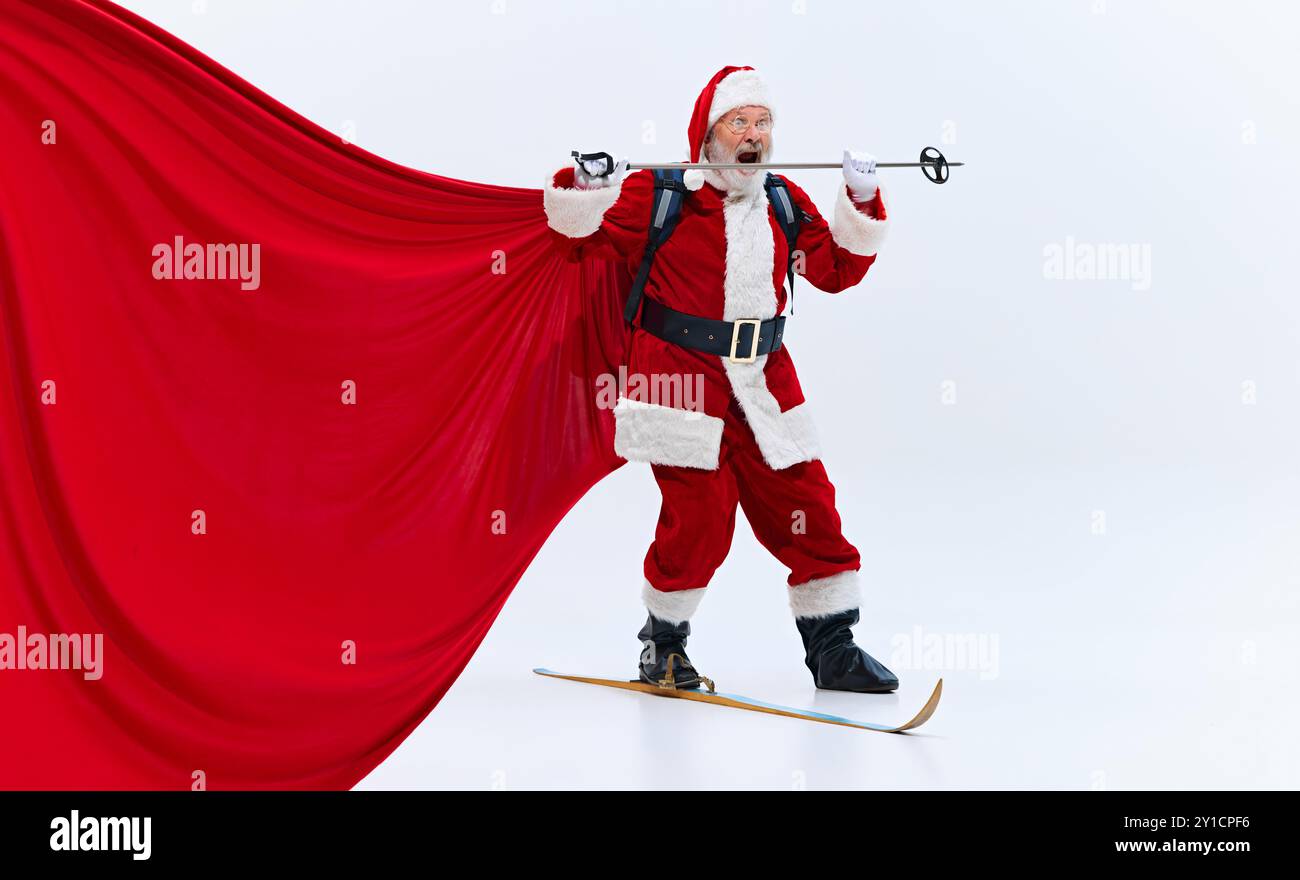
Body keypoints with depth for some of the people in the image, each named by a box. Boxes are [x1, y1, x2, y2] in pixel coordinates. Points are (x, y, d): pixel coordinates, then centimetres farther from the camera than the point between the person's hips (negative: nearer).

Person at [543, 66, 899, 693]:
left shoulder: (784, 203, 12)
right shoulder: (659, 194, -4)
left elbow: (837, 270, 15)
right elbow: (581, 238, -4)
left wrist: (860, 205, 5)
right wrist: (584, 190, -23)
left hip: (765, 382, 5)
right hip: (682, 375, -5)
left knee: (807, 510, 3)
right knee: (699, 517, -7)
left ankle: (832, 650, 14)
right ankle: (663, 642, 17)